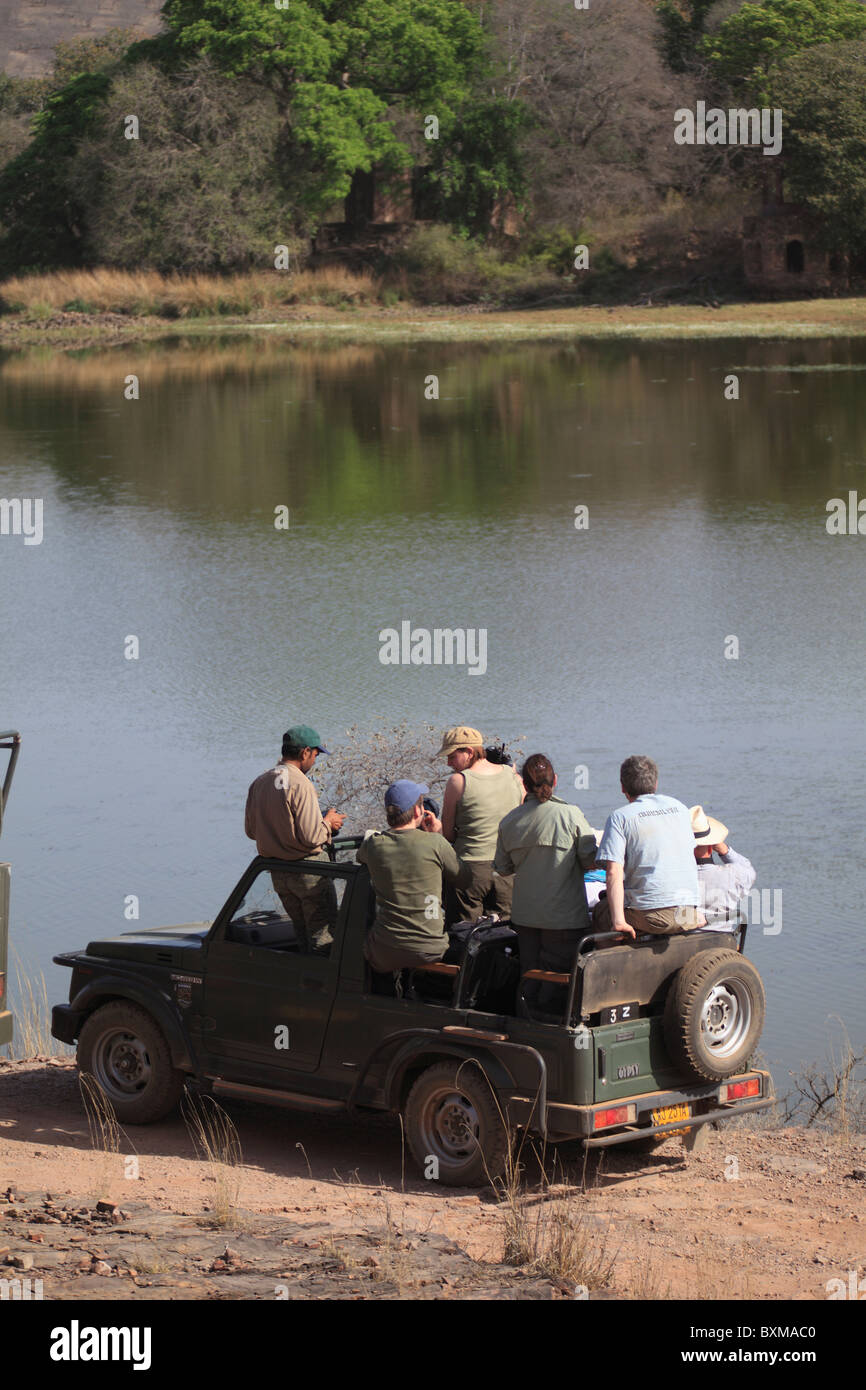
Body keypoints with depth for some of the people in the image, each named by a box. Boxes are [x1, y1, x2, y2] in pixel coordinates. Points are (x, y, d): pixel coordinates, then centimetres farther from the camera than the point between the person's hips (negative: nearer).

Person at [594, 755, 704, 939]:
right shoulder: (680, 808, 14)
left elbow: (613, 873, -13)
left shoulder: (619, 817, -2)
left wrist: (619, 921, -17)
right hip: (688, 914, 5)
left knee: (599, 912, 21)